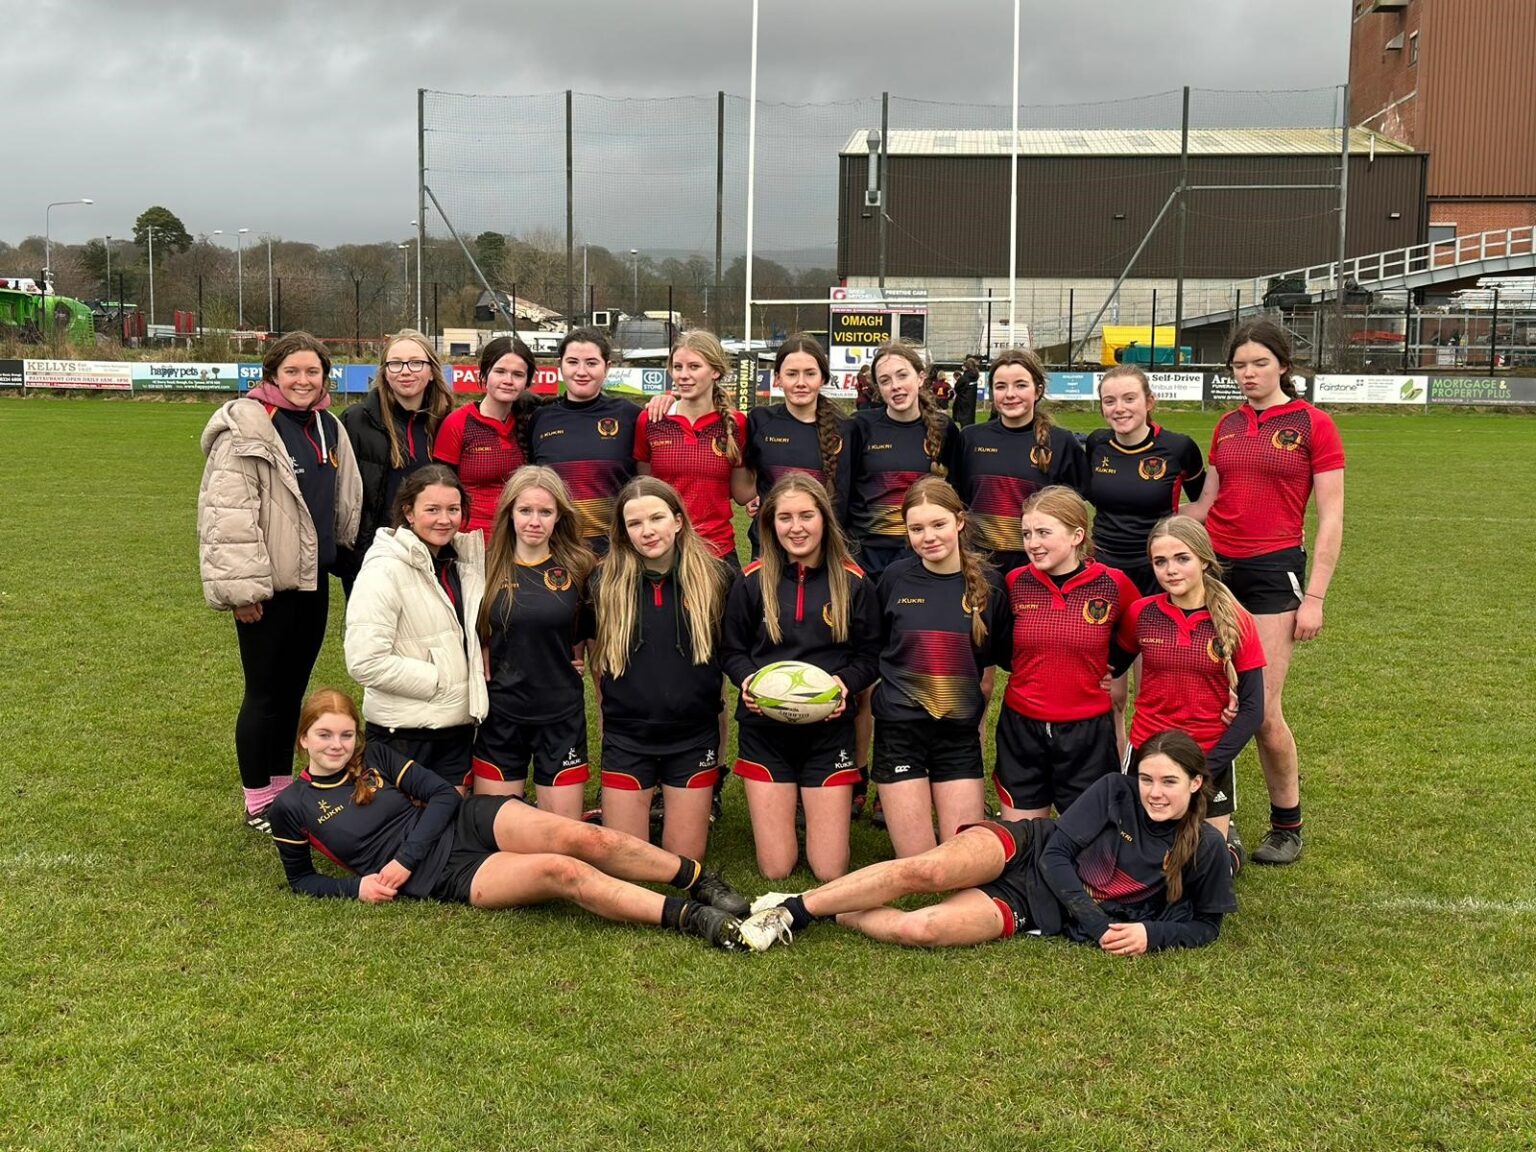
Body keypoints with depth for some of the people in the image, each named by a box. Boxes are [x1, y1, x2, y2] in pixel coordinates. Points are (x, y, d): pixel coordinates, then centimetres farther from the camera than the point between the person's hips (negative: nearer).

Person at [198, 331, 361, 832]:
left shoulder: (328, 428, 11)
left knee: (294, 688, 16)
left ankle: (283, 784, 29)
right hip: (269, 584, -7)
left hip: (313, 579, 7)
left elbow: (346, 505, 20)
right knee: (265, 693, 3)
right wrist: (241, 586, -21)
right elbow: (228, 512, -19)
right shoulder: (245, 427, -14)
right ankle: (258, 801, 15)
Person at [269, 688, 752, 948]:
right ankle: (694, 920, -31)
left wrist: (405, 859, -8)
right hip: (446, 877, -3)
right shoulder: (292, 807, 3)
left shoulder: (375, 757, 8)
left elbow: (443, 795, 4)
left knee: (583, 838, -25)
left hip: (471, 821, 3)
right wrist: (354, 886, -6)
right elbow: (301, 878, 14)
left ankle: (703, 882, -17)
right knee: (561, 871, -27)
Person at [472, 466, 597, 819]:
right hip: (500, 715, 1)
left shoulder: (579, 568, -3)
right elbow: (474, 633, 12)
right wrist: (481, 664, -1)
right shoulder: (489, 568, -2)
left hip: (562, 717, 0)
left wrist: (579, 656, 0)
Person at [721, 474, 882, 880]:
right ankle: (783, 802, 32)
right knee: (775, 869, 0)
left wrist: (845, 683, -18)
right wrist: (747, 678, -16)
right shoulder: (753, 580, -1)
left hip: (829, 728, 0)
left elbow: (869, 655, 3)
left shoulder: (853, 582, -1)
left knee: (830, 871, 0)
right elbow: (731, 651, 6)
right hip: (764, 728, 0)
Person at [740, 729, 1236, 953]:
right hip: (1020, 848, 0)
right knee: (926, 869, -33)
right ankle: (793, 908, -22)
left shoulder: (1204, 849, -1)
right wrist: (1094, 919, -17)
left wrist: (1150, 932, -14)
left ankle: (829, 915, -7)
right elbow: (1057, 853, -4)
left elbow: (1204, 923, 7)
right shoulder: (1114, 793, -1)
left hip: (1030, 908, 0)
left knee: (919, 930, -29)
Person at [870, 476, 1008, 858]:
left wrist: (977, 711, 5)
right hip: (899, 730, -1)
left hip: (959, 733, 1)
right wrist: (890, 694, 2)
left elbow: (991, 659, 9)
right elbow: (873, 650, 8)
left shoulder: (988, 583, -2)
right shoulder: (895, 578, -3)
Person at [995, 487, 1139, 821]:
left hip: (1088, 731, -1)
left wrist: (1110, 667, 3)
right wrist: (1028, 668, 3)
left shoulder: (1113, 584, -7)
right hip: (1021, 729, 2)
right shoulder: (1016, 582, -3)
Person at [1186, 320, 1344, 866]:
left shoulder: (1313, 424, -3)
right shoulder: (1226, 426, 11)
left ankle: (1287, 825, 16)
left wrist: (1314, 597, -8)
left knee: (1263, 710, -4)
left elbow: (1331, 519, -4)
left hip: (1273, 573, -4)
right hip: (1215, 567, 4)